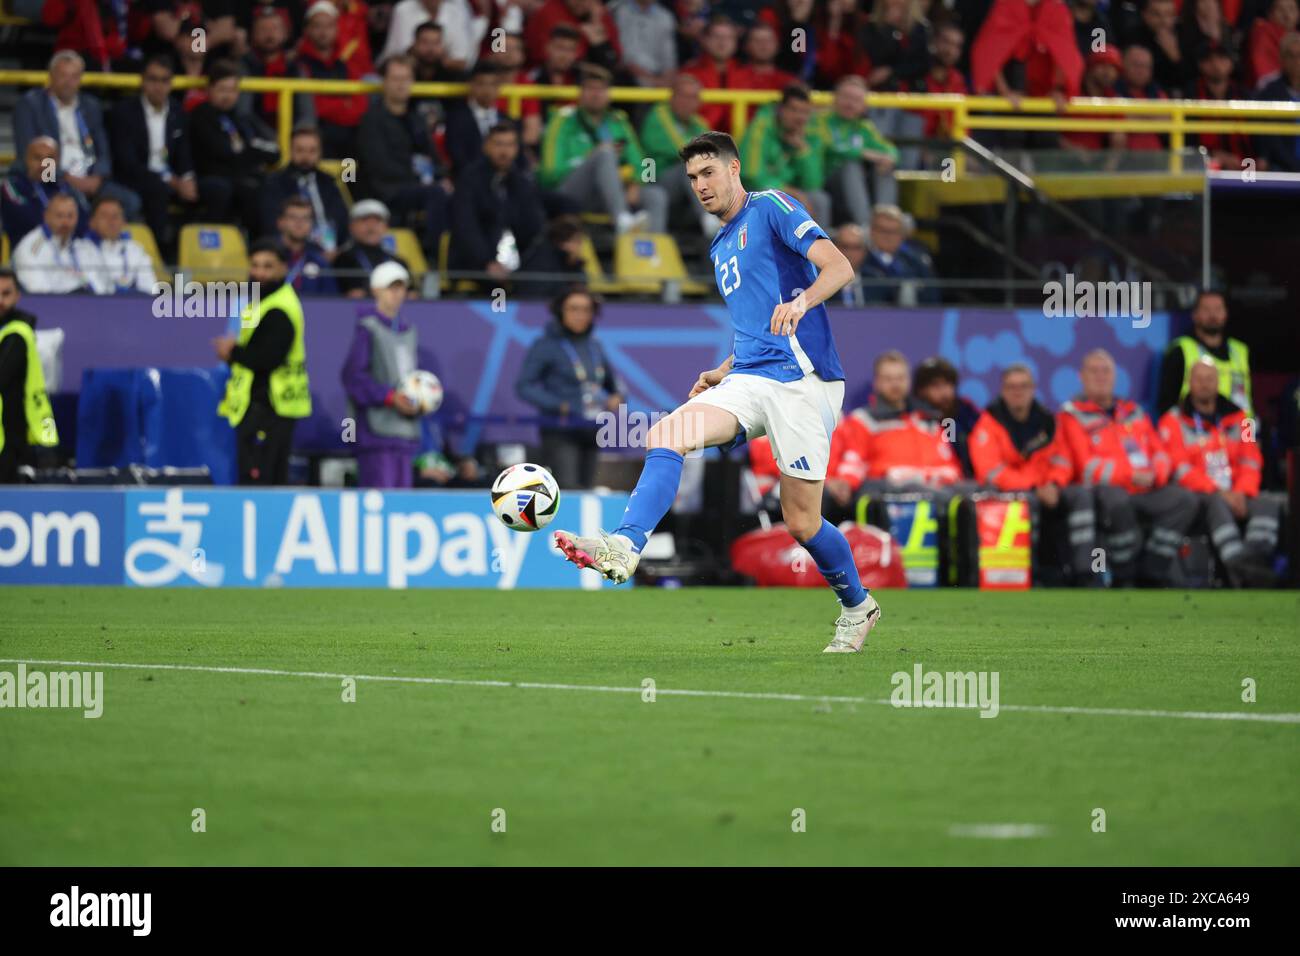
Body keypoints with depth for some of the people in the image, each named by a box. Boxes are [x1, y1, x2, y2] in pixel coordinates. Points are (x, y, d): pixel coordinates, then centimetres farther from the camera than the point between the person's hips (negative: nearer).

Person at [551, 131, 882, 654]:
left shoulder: (770, 208, -1)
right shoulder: (720, 247, 24)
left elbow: (838, 267, -13)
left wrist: (802, 301, -33)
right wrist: (722, 372, 17)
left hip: (800, 377, -7)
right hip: (748, 379, 8)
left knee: (802, 521, -3)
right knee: (665, 435, -18)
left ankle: (857, 606, 20)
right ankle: (625, 545, -31)